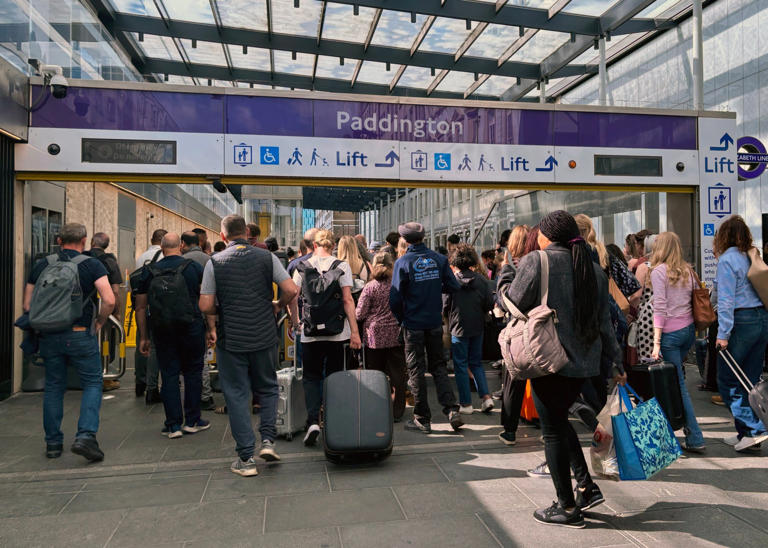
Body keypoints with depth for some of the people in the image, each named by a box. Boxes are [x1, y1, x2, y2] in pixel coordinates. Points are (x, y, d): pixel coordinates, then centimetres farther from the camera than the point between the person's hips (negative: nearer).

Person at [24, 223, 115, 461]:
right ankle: (86, 436, -9)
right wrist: (99, 323, 0)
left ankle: (53, 442, 21)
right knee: (92, 384, 4)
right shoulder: (92, 265, -4)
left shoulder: (41, 265, 7)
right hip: (81, 335, -4)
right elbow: (109, 300, -15)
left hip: (48, 336, 4)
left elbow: (27, 305, 8)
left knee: (53, 387, 14)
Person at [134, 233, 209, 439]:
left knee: (169, 375, 8)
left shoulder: (149, 271, 4)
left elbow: (140, 308, 6)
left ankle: (174, 425, 11)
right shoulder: (194, 267, -1)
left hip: (161, 330, 1)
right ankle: (192, 421, 18)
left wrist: (143, 337, 12)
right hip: (191, 327, -1)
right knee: (193, 372, 11)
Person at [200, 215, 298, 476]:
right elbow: (291, 290, -8)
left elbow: (206, 306, -7)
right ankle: (267, 440, 10)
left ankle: (246, 458, 11)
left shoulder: (215, 262, -3)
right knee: (268, 388, 21)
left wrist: (212, 326, 15)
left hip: (231, 340, -1)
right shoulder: (266, 257, -1)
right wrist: (277, 305, 11)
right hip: (265, 337, 1)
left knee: (237, 395, 8)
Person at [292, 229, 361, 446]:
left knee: (311, 377, 11)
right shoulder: (342, 267, -2)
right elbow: (348, 301, -6)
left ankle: (313, 421, -6)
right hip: (337, 333, 0)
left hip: (310, 333, 0)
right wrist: (355, 332, -5)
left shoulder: (302, 268, 2)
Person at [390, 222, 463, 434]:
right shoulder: (439, 259, 0)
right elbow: (453, 286, 0)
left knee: (416, 370, 6)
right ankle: (452, 410, 5)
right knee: (438, 366, 15)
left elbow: (395, 298, -13)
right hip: (435, 323, 3)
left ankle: (422, 419, 12)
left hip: (413, 325, -3)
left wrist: (401, 319, 3)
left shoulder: (403, 262, -11)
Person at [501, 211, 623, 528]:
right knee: (560, 420, 23)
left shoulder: (536, 261, -10)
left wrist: (504, 279, 12)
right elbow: (604, 321, 11)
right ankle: (586, 486, 21)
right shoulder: (593, 269, 9)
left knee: (553, 430, 5)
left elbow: (513, 304, -7)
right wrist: (617, 363, 17)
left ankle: (567, 508, 14)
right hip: (584, 361, 7)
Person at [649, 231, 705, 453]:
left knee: (678, 384, -1)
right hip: (689, 329, 7)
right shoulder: (687, 271, 12)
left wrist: (656, 342, -13)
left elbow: (660, 308, -13)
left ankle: (695, 438, 2)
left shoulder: (659, 271, -7)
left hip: (670, 332, -6)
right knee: (674, 376, 17)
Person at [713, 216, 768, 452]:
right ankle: (746, 434, 18)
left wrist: (723, 333, -13)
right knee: (749, 381, 12)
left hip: (742, 321, -8)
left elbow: (726, 299, -14)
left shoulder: (727, 259, -9)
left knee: (727, 380, 1)